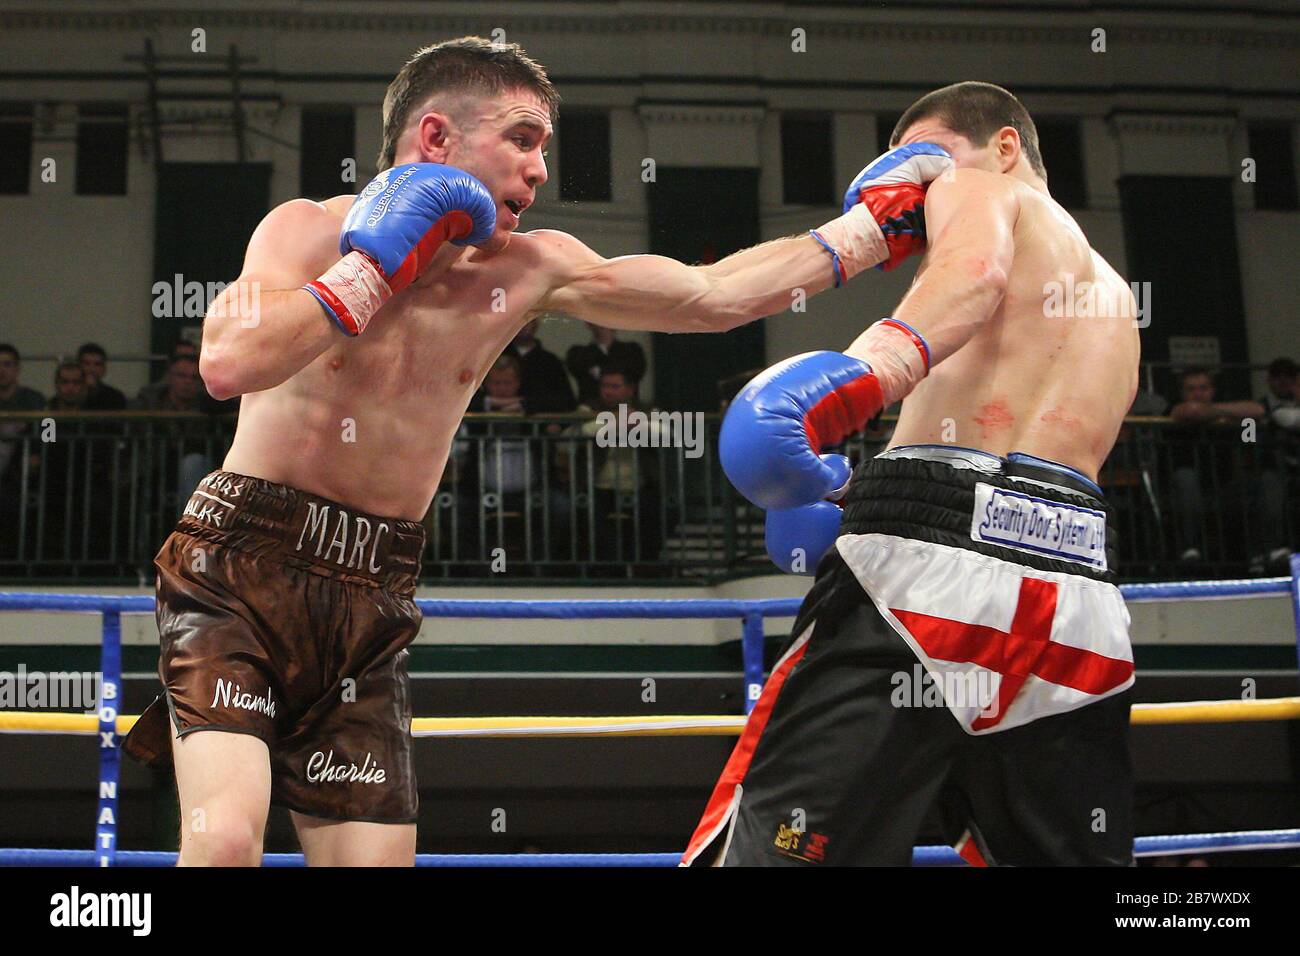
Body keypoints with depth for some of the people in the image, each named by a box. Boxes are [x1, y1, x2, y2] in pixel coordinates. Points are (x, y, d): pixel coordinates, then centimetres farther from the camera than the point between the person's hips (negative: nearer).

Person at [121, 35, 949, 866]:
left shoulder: (526, 271, 6)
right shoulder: (309, 230, -6)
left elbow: (717, 296, 12)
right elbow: (228, 365, -25)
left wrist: (873, 229, 13)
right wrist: (377, 268, -17)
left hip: (368, 607, 5)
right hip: (243, 573, -5)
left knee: (376, 853, 2)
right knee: (226, 838, -22)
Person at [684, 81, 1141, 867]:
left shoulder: (979, 189, 15)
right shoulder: (1113, 294, 36)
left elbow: (975, 268, -11)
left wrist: (868, 369, -30)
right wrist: (861, 499, 36)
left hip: (938, 546, -7)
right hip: (1078, 580, 8)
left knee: (769, 849, -10)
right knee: (1070, 852, 16)